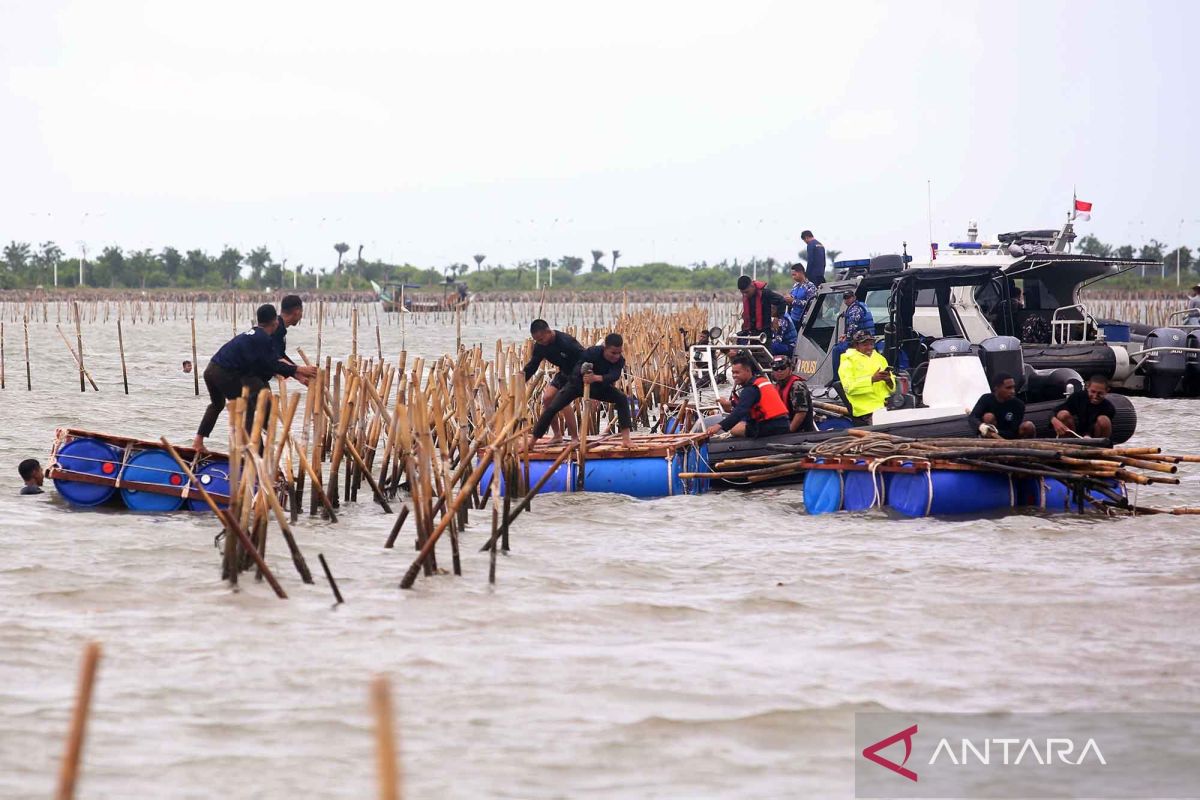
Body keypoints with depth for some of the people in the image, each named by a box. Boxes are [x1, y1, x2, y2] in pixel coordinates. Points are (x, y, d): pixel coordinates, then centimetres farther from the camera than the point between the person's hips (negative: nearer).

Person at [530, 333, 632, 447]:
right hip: (578, 383, -2)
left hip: (599, 387, 2)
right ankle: (532, 441, -1)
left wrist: (596, 378, -63)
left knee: (622, 399, -22)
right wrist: (583, 371, -58)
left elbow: (614, 376, -45)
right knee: (552, 408, -11)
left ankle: (625, 438, -21)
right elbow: (576, 370, -34)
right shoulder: (592, 352, -31)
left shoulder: (620, 360, -26)